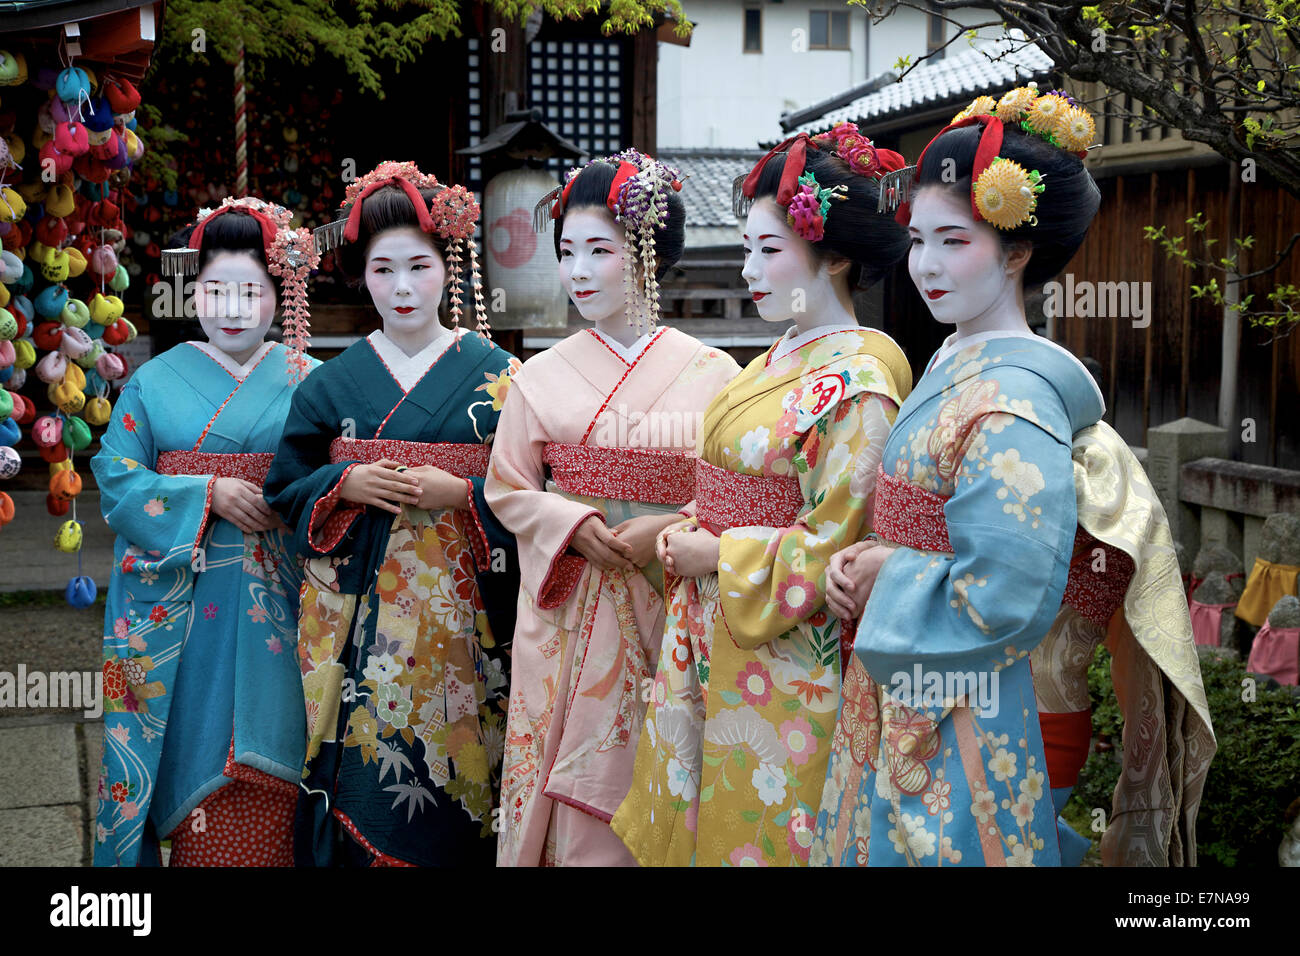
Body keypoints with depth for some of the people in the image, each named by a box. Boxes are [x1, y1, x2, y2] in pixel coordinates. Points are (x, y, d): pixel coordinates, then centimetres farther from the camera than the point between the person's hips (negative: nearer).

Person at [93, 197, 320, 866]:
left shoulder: (308, 381, 6)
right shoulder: (155, 380, 7)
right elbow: (116, 477, -1)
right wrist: (208, 496, -12)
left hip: (275, 603, 0)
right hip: (177, 606, 0)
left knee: (262, 759, 0)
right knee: (192, 753, 3)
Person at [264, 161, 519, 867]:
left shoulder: (494, 374, 1)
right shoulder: (334, 381, 8)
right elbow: (285, 486, 10)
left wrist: (459, 493, -15)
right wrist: (346, 484, -8)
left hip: (457, 604, -2)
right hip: (358, 607, 2)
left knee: (448, 768, 0)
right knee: (359, 773, 2)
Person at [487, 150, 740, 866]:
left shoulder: (713, 373, 2)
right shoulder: (542, 377, 5)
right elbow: (508, 489, 5)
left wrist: (670, 531, -16)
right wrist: (575, 527, -12)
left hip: (673, 609, 0)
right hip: (570, 610, 1)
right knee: (572, 789, 1)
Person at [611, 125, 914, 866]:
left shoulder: (857, 385, -18)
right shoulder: (784, 358, 9)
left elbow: (831, 544, -20)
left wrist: (715, 557, -14)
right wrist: (689, 529, 1)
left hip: (786, 655, -8)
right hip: (715, 634, 8)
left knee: (754, 830, 5)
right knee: (697, 808, 16)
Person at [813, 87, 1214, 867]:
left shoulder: (1012, 401, -21)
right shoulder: (954, 366, 8)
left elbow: (1003, 602, -25)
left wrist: (886, 579, -12)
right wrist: (861, 563, -1)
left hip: (970, 740, -9)